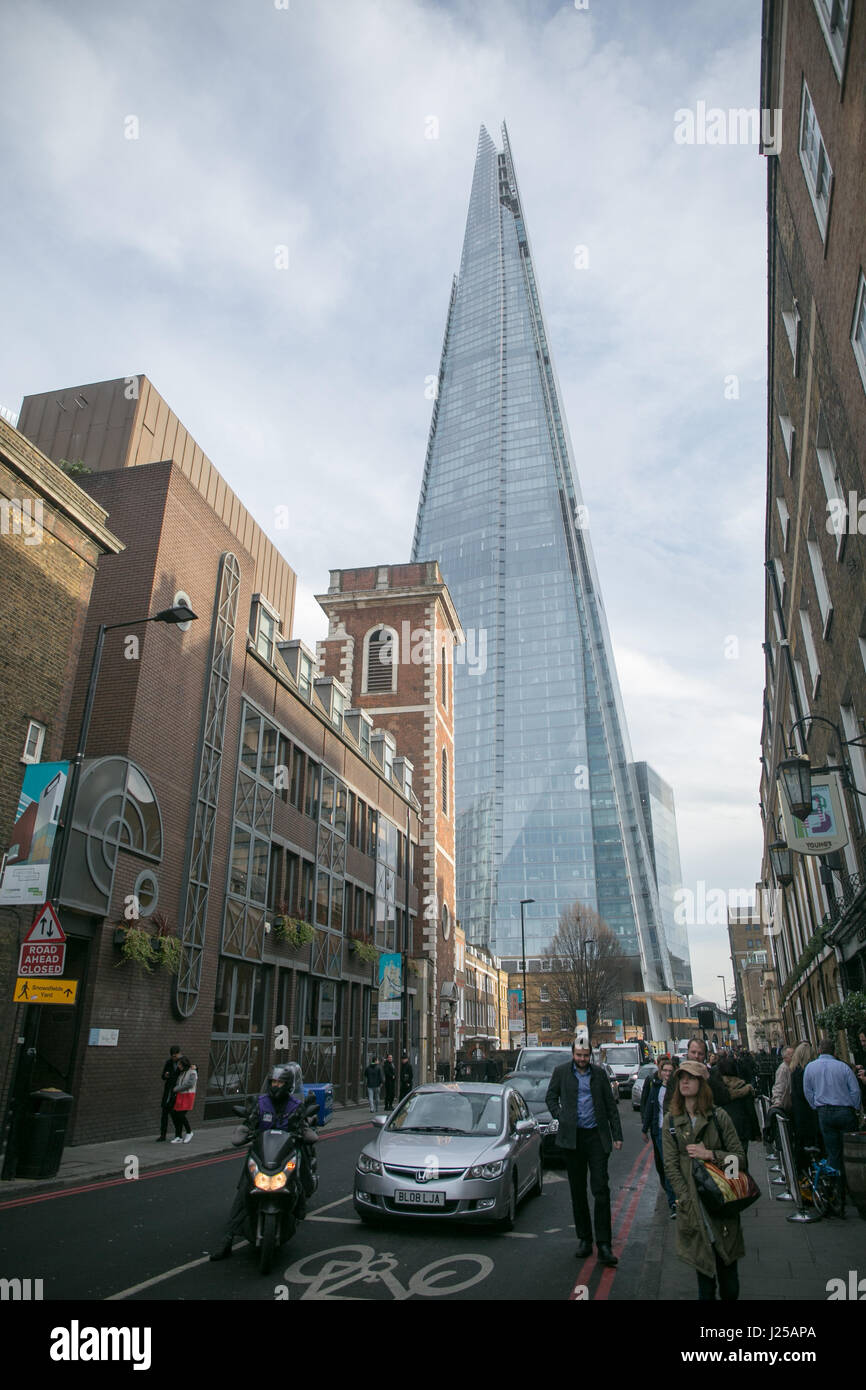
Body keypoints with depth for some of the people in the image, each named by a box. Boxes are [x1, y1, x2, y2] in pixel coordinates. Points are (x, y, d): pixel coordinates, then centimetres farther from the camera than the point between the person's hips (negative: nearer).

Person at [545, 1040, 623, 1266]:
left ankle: (604, 1245, -3)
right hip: (572, 1137, 0)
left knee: (601, 1189, -6)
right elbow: (551, 1097, 13)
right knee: (577, 1191, 9)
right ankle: (584, 1239, 21)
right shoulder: (561, 1072, 3)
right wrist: (560, 1116, -2)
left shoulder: (599, 1074, 6)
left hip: (596, 1136, 0)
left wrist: (617, 1135, 7)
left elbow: (611, 1105, 11)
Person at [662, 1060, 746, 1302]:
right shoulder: (671, 1120, 3)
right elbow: (671, 1166, 2)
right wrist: (688, 1201, -7)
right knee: (703, 1270, 6)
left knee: (728, 1272, 4)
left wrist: (709, 1154, -13)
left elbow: (739, 1157, -1)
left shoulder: (719, 1117, -2)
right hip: (693, 1207, 1)